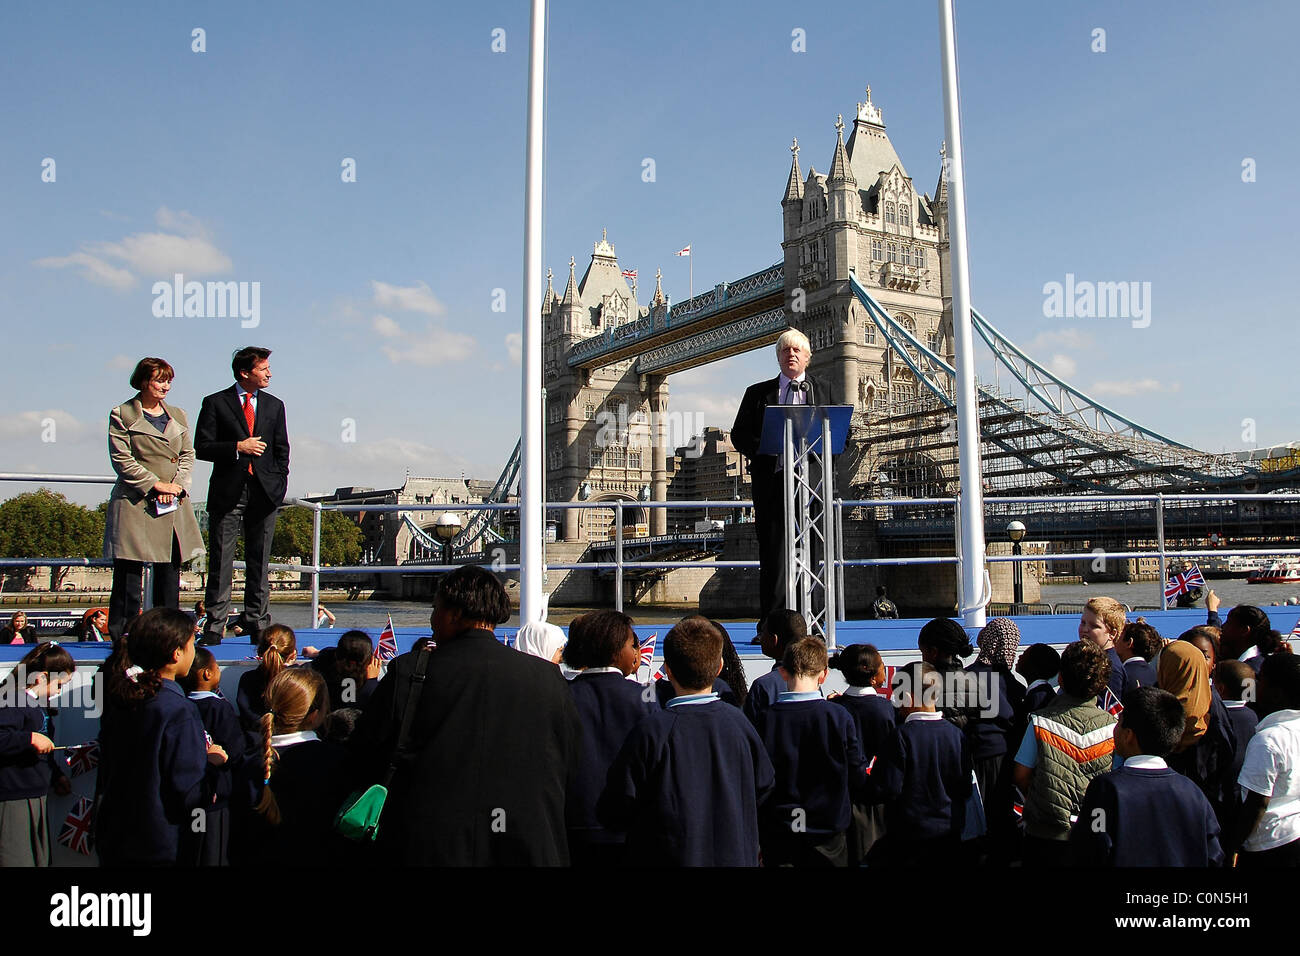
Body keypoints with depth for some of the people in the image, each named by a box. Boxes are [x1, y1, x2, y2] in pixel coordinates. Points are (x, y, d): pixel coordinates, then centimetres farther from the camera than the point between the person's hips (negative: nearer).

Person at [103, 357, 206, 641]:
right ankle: (122, 634, 2)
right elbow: (121, 459, -6)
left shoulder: (178, 416, 17)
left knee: (170, 571, 5)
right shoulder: (122, 415, 1)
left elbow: (188, 455, 13)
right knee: (129, 572, -4)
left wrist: (177, 485, -4)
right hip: (135, 504, -5)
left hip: (174, 505, 5)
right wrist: (155, 484, -12)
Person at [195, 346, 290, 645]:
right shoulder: (215, 403, 3)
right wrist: (238, 447, -14)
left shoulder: (274, 405, 13)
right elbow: (202, 448, -2)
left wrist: (279, 486, 4)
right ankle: (215, 624, 4)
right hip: (227, 494, -3)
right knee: (221, 562, -2)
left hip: (264, 494, 3)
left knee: (259, 562, 6)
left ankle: (256, 623, 12)